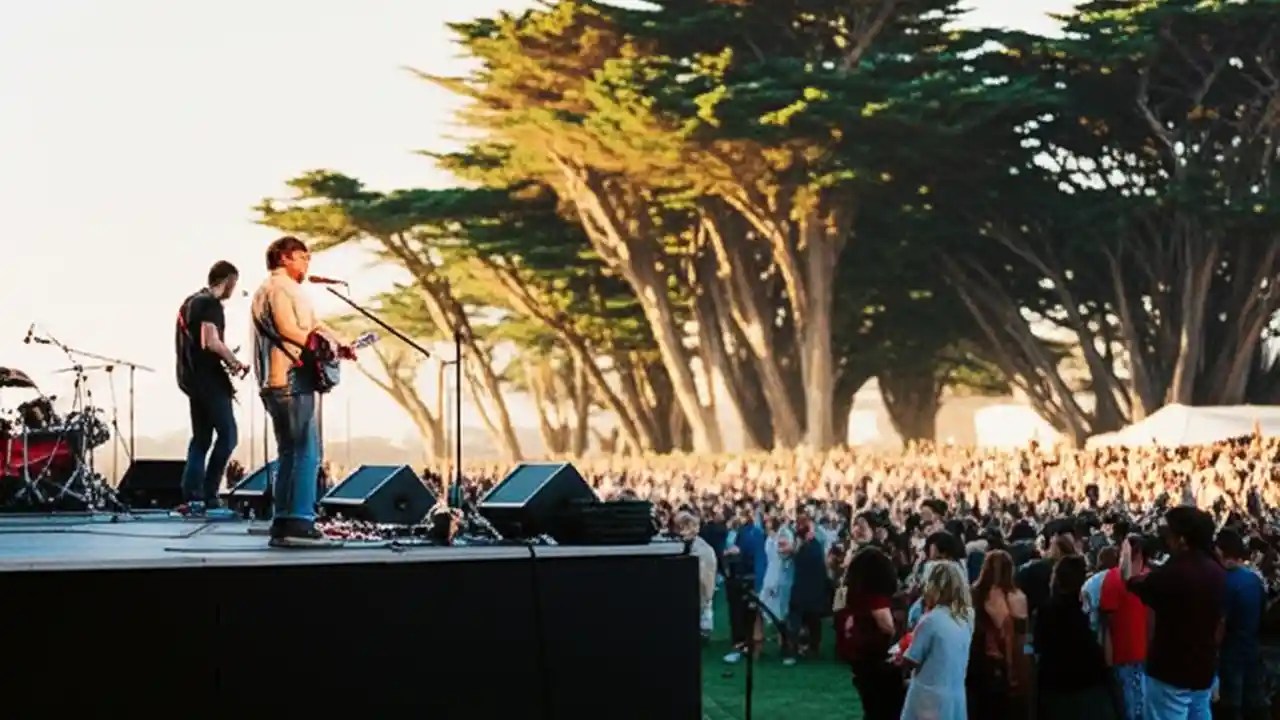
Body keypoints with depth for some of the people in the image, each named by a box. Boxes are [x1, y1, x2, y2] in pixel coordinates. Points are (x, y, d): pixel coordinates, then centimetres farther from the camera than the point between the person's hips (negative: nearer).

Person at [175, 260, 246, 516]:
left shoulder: (190, 301, 16)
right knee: (227, 436, -5)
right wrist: (235, 362, -11)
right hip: (209, 379, -10)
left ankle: (193, 498, 5)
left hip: (190, 377, 10)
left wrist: (225, 360, 18)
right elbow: (212, 342, -26)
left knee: (201, 438, 10)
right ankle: (208, 495, -8)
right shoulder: (211, 304, -14)